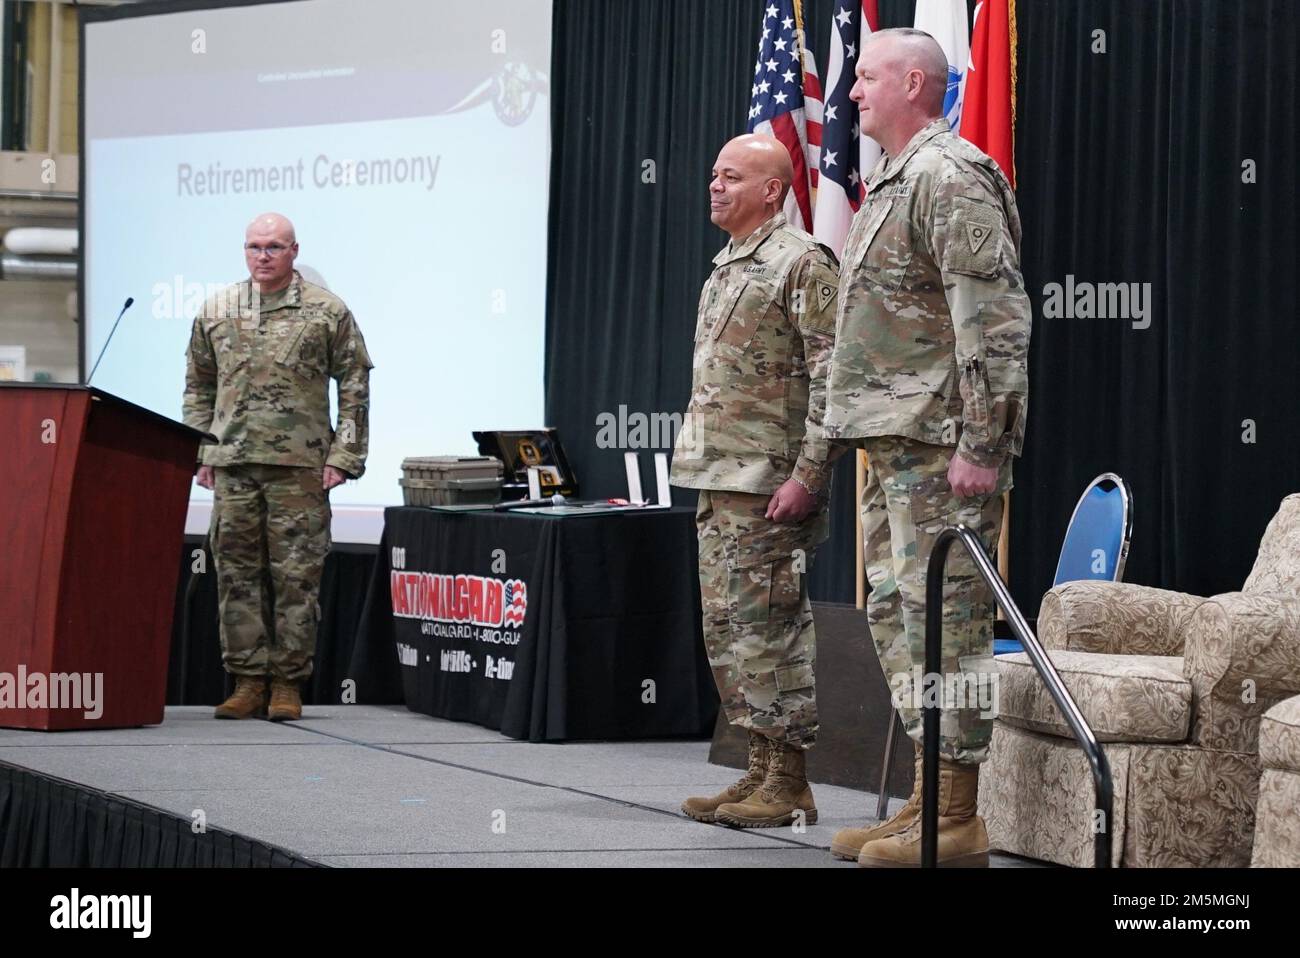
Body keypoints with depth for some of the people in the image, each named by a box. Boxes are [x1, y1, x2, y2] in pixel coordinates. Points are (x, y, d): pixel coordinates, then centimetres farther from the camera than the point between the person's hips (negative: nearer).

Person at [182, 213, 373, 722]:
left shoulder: (327, 311, 2)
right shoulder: (217, 312, 11)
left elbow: (355, 386, 3)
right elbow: (198, 388, 17)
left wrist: (343, 456, -4)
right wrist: (201, 454, 9)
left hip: (300, 465, -3)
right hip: (232, 464, 3)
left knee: (296, 575, -2)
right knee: (237, 573, 3)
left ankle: (287, 684, 4)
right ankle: (248, 681, 10)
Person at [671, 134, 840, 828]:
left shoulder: (800, 263, -10)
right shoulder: (725, 269, 19)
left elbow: (830, 378, -16)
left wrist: (806, 475, -21)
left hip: (766, 487, -10)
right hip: (717, 484, 10)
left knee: (767, 628, -8)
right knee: (726, 630, 10)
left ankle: (788, 784, -3)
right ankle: (761, 770, 17)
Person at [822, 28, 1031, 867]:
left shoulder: (951, 177, -12)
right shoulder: (893, 184, 20)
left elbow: (995, 319, -19)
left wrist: (980, 445, -22)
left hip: (940, 443, -11)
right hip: (894, 442, 11)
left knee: (946, 618, -9)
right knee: (896, 615, 13)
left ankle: (958, 821, -7)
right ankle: (930, 797, 19)